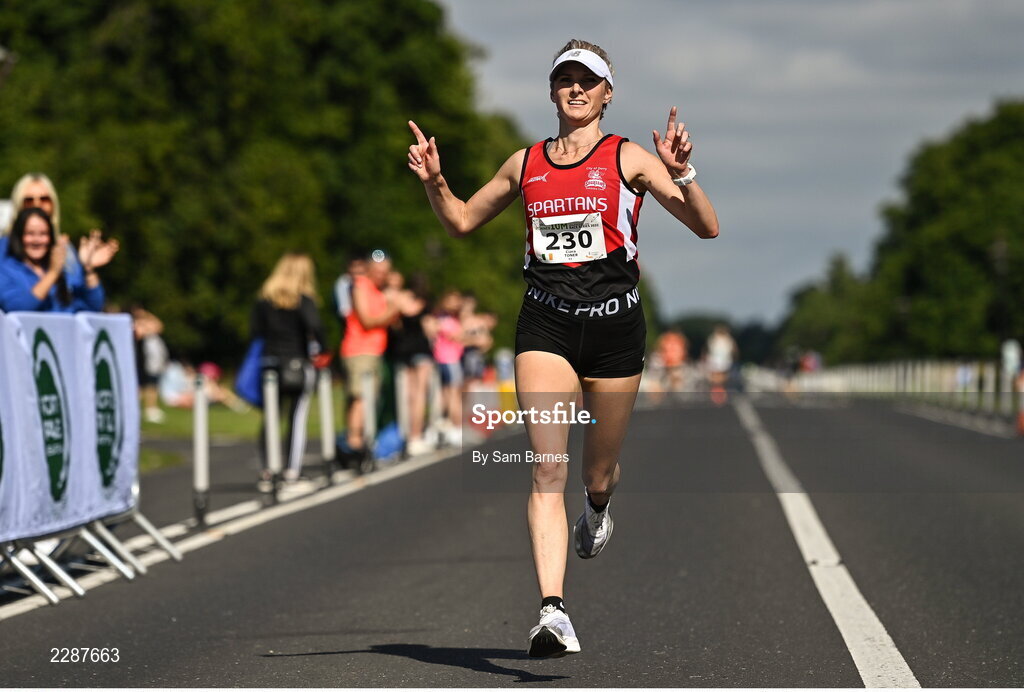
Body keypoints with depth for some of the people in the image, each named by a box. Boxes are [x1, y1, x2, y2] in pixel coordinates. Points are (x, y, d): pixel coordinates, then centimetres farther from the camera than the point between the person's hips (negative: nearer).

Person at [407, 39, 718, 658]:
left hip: (614, 323, -1)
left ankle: (597, 510, 53)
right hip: (546, 321, 1)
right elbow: (462, 221, 25)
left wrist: (680, 173, -21)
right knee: (547, 468, -15)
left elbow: (708, 227, -5)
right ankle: (553, 612, -22)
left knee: (599, 470, 13)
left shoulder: (627, 158, 1)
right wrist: (435, 182, 6)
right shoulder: (526, 163, 11)